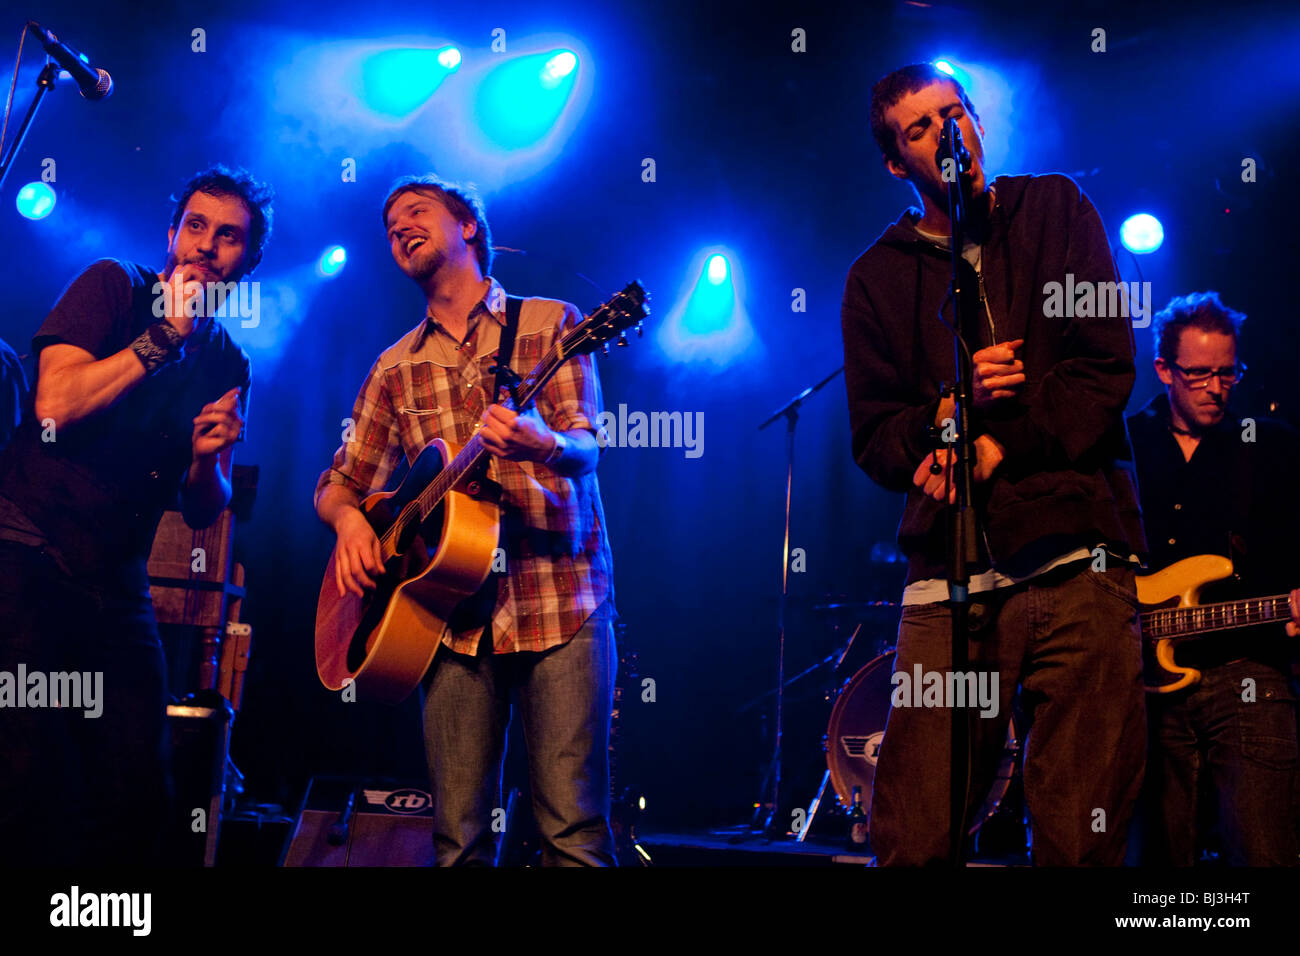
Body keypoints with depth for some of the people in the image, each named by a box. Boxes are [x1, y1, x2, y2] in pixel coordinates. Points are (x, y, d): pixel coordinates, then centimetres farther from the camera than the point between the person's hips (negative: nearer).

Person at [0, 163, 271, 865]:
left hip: (117, 589, 5)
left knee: (136, 794, -3)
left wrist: (208, 460, -9)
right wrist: (162, 338, -14)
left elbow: (202, 512, 13)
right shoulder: (114, 286, 1)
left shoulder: (228, 365, 15)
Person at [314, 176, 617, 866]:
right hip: (454, 614, 3)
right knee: (460, 839, -1)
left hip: (560, 602, -3)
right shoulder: (396, 368, 17)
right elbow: (338, 486, 21)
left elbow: (586, 445, -6)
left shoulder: (549, 322, 7)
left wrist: (544, 444, -30)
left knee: (575, 831, -11)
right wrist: (349, 519, -3)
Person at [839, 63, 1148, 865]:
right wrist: (949, 411, -9)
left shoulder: (1056, 211, 14)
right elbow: (876, 439, 11)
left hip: (1078, 560, -1)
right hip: (949, 571, 1)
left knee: (1083, 839, -4)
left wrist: (998, 450, -8)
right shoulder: (879, 277, 16)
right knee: (915, 842, -7)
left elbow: (1107, 365, 3)